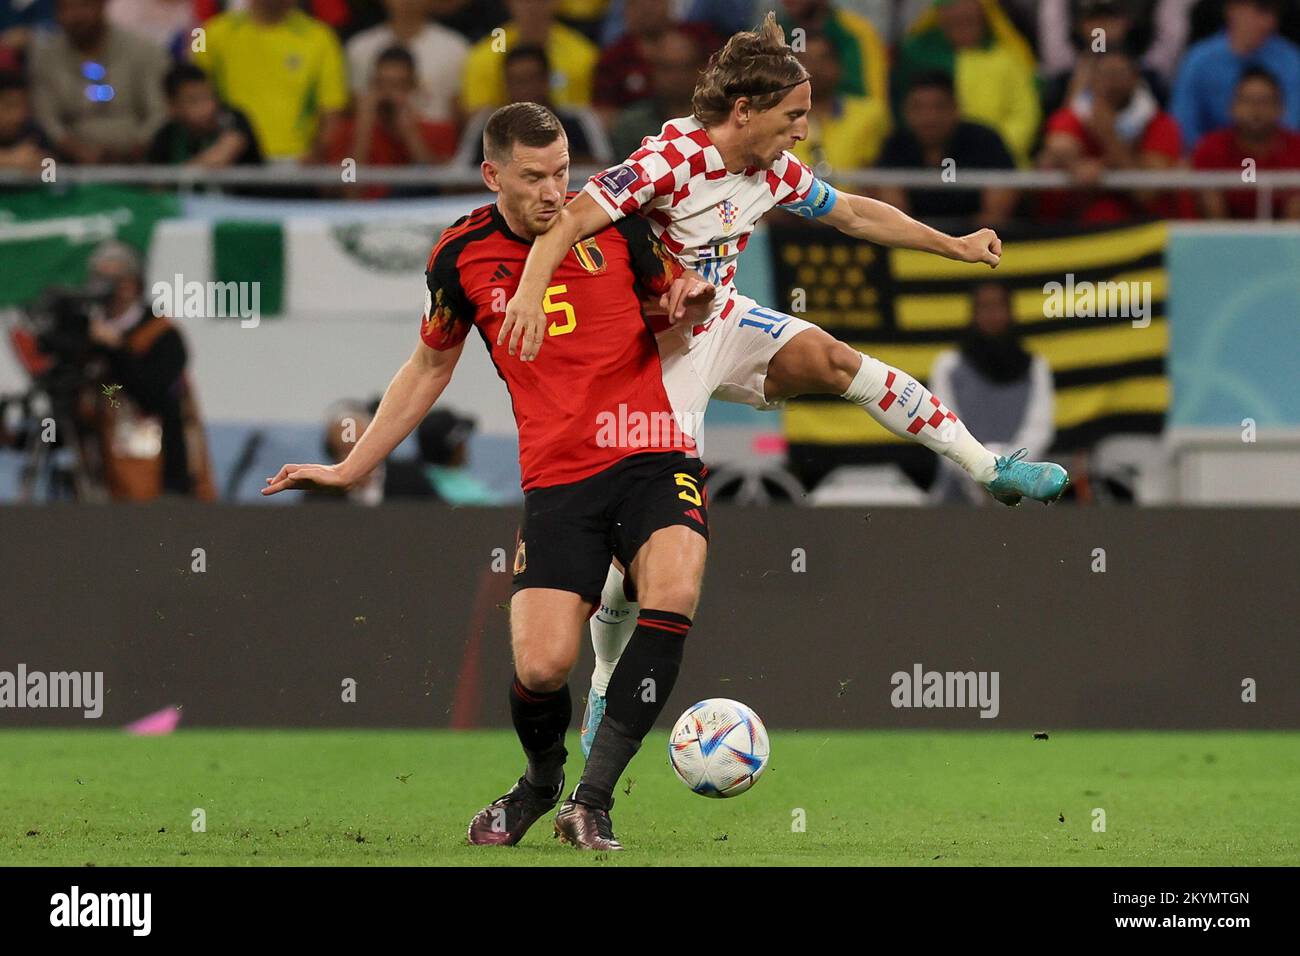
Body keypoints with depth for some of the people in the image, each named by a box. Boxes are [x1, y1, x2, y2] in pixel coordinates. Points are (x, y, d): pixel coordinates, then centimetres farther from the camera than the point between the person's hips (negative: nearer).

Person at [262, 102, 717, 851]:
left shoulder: (613, 221, 2)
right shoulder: (463, 255, 4)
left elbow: (670, 303, 17)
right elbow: (430, 368, 19)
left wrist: (690, 300, -8)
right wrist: (349, 469, 22)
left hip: (653, 455, 0)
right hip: (557, 477, 0)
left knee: (673, 593, -29)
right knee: (542, 666, -14)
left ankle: (594, 796, -18)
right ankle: (541, 779, 22)